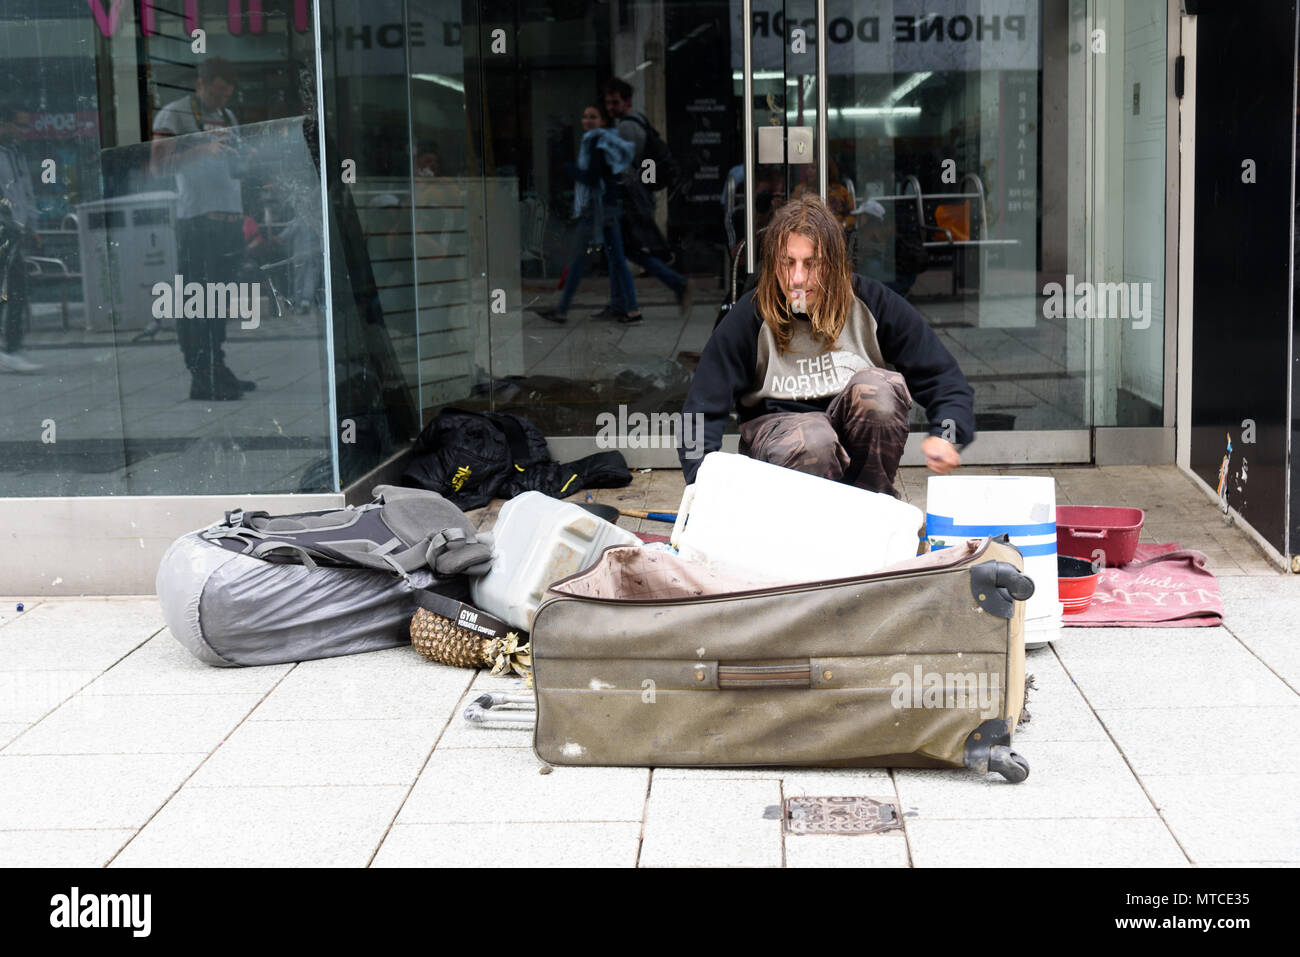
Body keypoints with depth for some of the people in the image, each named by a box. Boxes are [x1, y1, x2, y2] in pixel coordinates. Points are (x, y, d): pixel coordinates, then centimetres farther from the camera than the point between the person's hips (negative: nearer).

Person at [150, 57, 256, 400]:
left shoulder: (228, 117, 22)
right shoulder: (174, 115, -1)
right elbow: (158, 164, -11)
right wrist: (203, 150, -21)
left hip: (231, 219, 7)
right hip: (196, 220, -7)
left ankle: (217, 370, 15)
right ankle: (201, 379, -9)